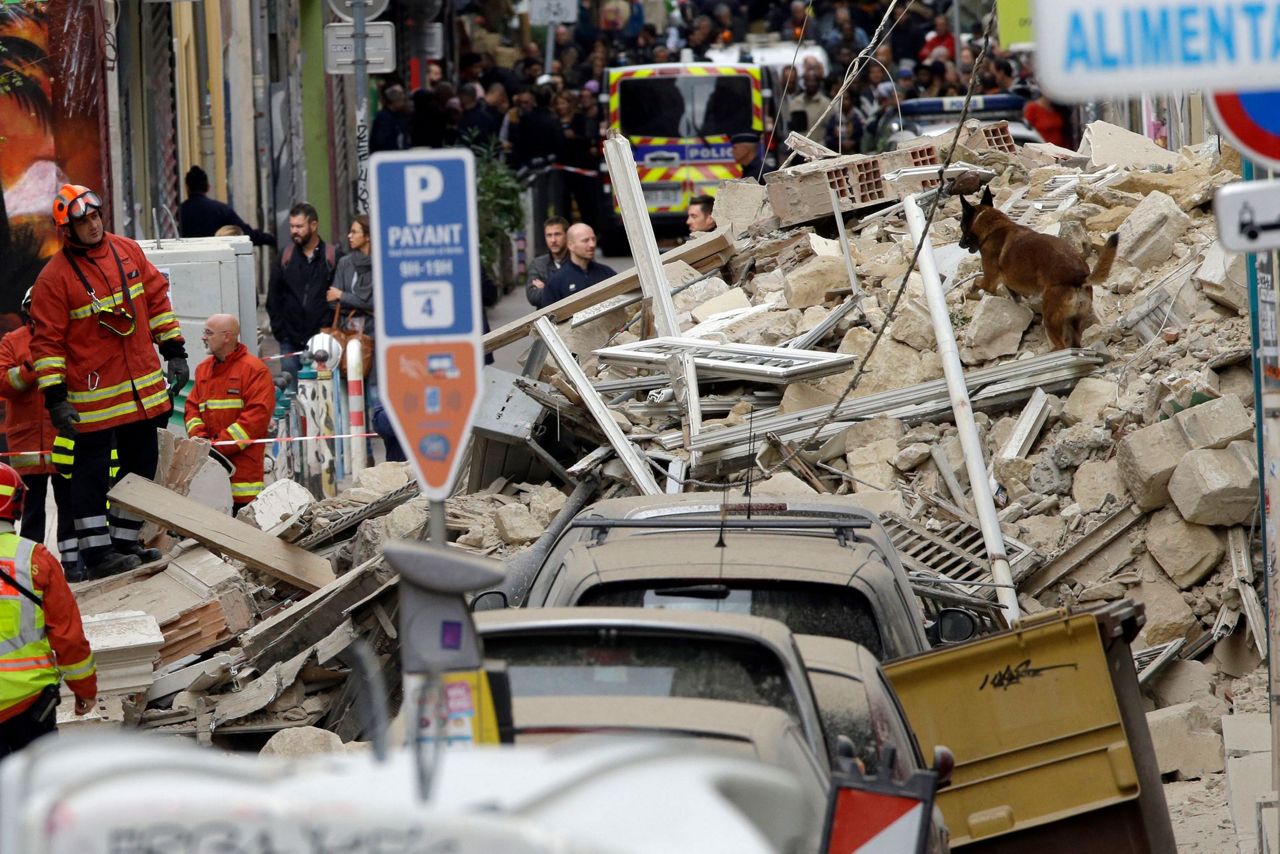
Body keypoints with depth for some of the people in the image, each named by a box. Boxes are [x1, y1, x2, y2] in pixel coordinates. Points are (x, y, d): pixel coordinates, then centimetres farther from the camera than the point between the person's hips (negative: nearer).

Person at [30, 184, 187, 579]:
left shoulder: (127, 251, 4)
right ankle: (96, 552, 1)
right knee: (92, 473, -3)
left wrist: (174, 352, 10)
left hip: (144, 390, 6)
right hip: (93, 395, -6)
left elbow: (157, 298, 14)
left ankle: (124, 543, 24)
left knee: (141, 465, 13)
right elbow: (47, 341, -11)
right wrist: (55, 398, -16)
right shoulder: (54, 277, -12)